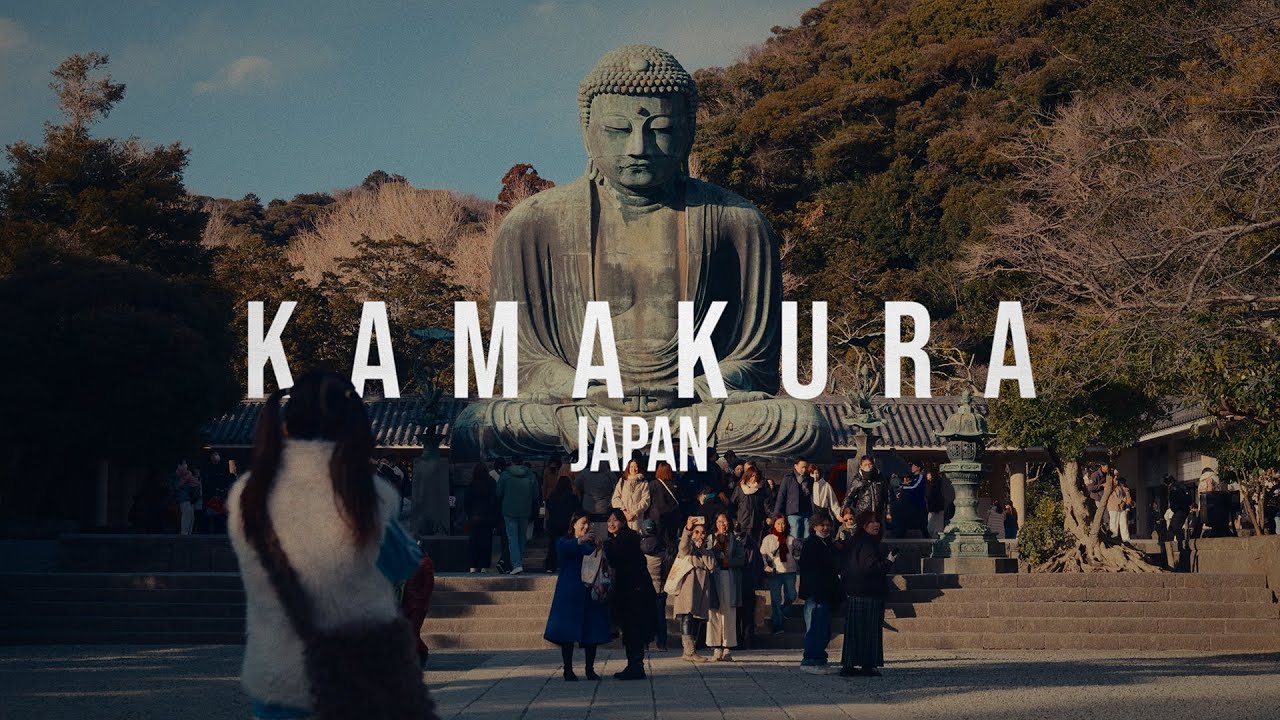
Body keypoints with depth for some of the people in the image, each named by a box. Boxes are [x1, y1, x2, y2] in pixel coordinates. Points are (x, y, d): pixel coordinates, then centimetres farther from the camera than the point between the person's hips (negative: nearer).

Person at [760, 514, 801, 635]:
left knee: (791, 596, -2)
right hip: (775, 572, -2)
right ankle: (777, 624, 5)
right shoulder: (768, 539, 4)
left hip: (789, 571, 2)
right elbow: (762, 554, 1)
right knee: (775, 599, 0)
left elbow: (797, 554, 18)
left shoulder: (791, 539, 9)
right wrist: (766, 567, -11)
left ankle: (782, 611, 29)